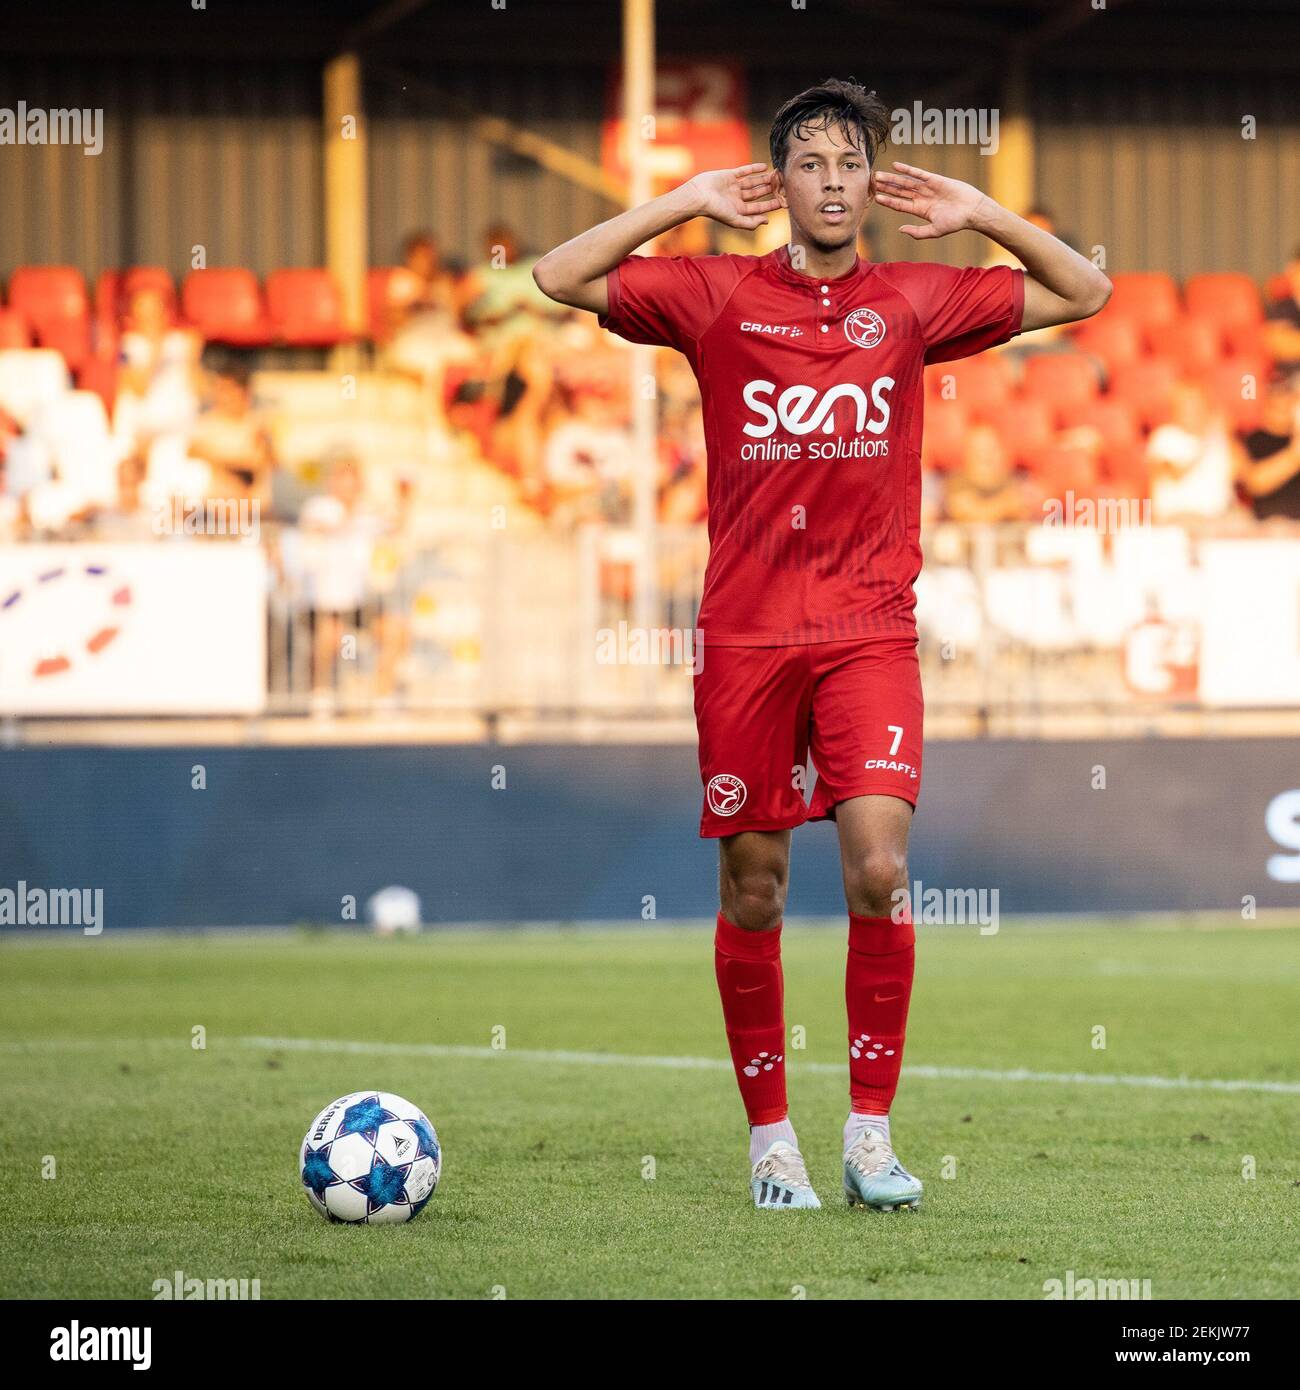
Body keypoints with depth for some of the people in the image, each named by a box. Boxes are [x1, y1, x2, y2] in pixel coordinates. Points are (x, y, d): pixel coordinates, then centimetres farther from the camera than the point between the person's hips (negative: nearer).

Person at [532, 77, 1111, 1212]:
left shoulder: (912, 300, 8)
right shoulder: (718, 295, 5)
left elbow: (1085, 294, 15)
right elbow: (560, 278, 2)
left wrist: (980, 215, 5)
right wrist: (686, 204, 0)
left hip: (870, 629, 0)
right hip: (745, 634, 0)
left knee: (878, 870, -15)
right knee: (754, 891, 4)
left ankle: (871, 1133, -6)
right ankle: (770, 1137, 16)